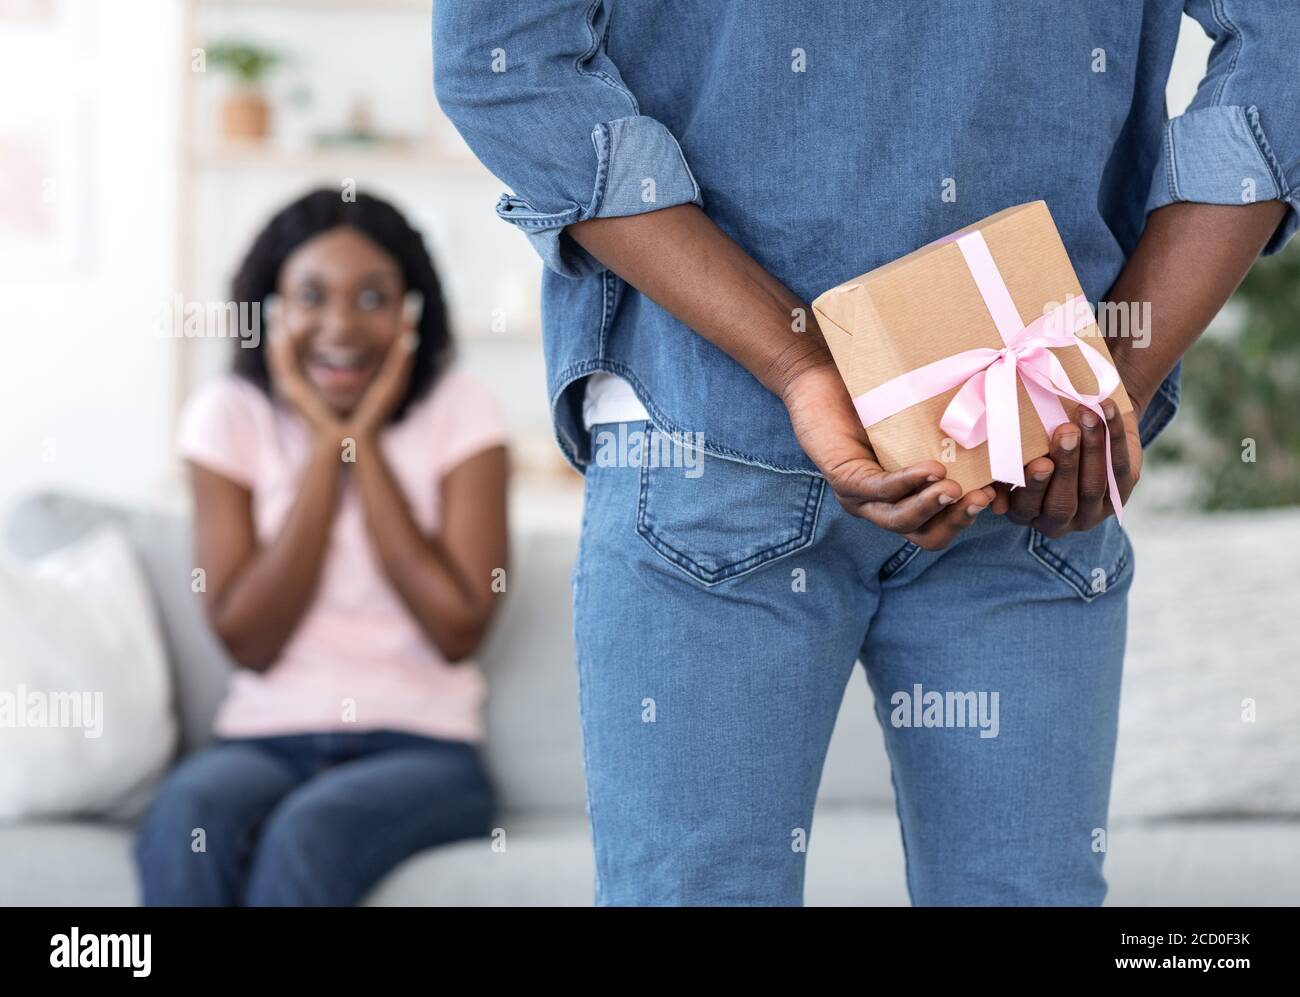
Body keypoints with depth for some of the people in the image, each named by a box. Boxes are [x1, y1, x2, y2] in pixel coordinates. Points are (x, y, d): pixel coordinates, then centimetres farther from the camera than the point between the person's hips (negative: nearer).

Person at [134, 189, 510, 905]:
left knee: (306, 833, -35)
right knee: (182, 820, -34)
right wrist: (324, 444, -10)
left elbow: (459, 628, -11)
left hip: (421, 748, -1)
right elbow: (250, 641, -8)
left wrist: (365, 441, -10)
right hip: (265, 741, 1)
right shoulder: (231, 415, 2)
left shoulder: (459, 412, -1)